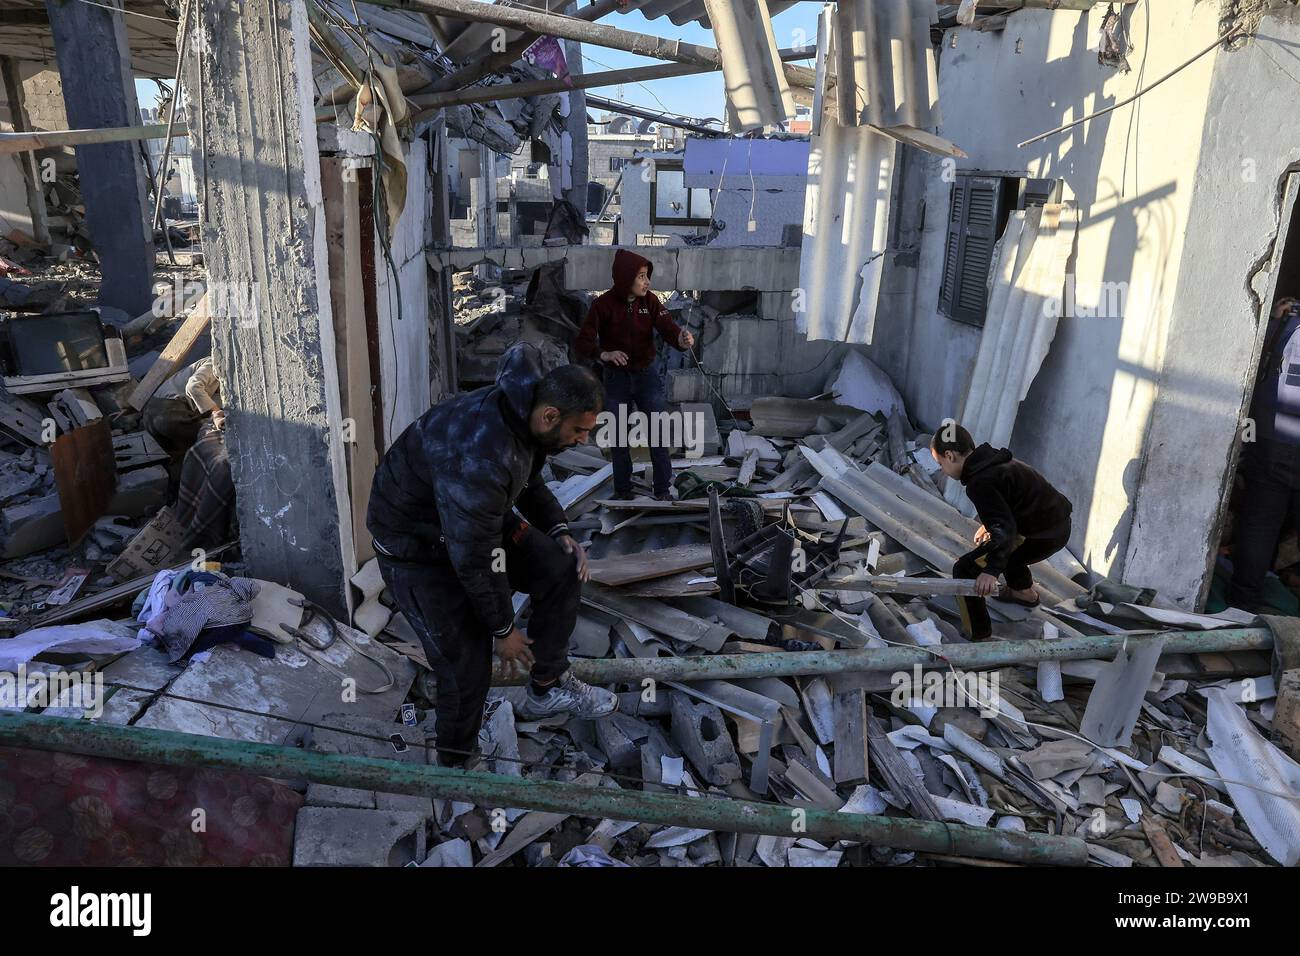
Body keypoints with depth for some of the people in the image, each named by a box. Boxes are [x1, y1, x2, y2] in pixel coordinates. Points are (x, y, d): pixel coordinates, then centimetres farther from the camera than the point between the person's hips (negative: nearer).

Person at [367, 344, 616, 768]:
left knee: (561, 570, -2)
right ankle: (455, 766, 18)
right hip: (417, 544, -8)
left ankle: (548, 686, 15)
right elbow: (474, 560, -29)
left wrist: (559, 533, -2)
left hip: (481, 516, 8)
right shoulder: (480, 459, -40)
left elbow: (529, 483, 11)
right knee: (466, 662, -8)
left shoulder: (525, 412, -12)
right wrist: (503, 629, -15)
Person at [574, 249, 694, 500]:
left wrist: (682, 339, -41)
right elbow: (582, 342, -15)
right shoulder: (604, 304, -14)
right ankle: (623, 493, 25)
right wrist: (605, 354, -34)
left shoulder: (650, 301, -8)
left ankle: (663, 491, 12)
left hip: (647, 375, 1)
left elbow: (668, 328, -17)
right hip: (616, 379, -1)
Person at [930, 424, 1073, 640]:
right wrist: (989, 525, 39)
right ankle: (1025, 591, 56)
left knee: (964, 570, -11)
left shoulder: (980, 482, -22)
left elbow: (1004, 527, -31)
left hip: (1043, 538, -10)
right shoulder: (994, 460, 9)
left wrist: (992, 570, -38)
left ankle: (980, 639, -7)